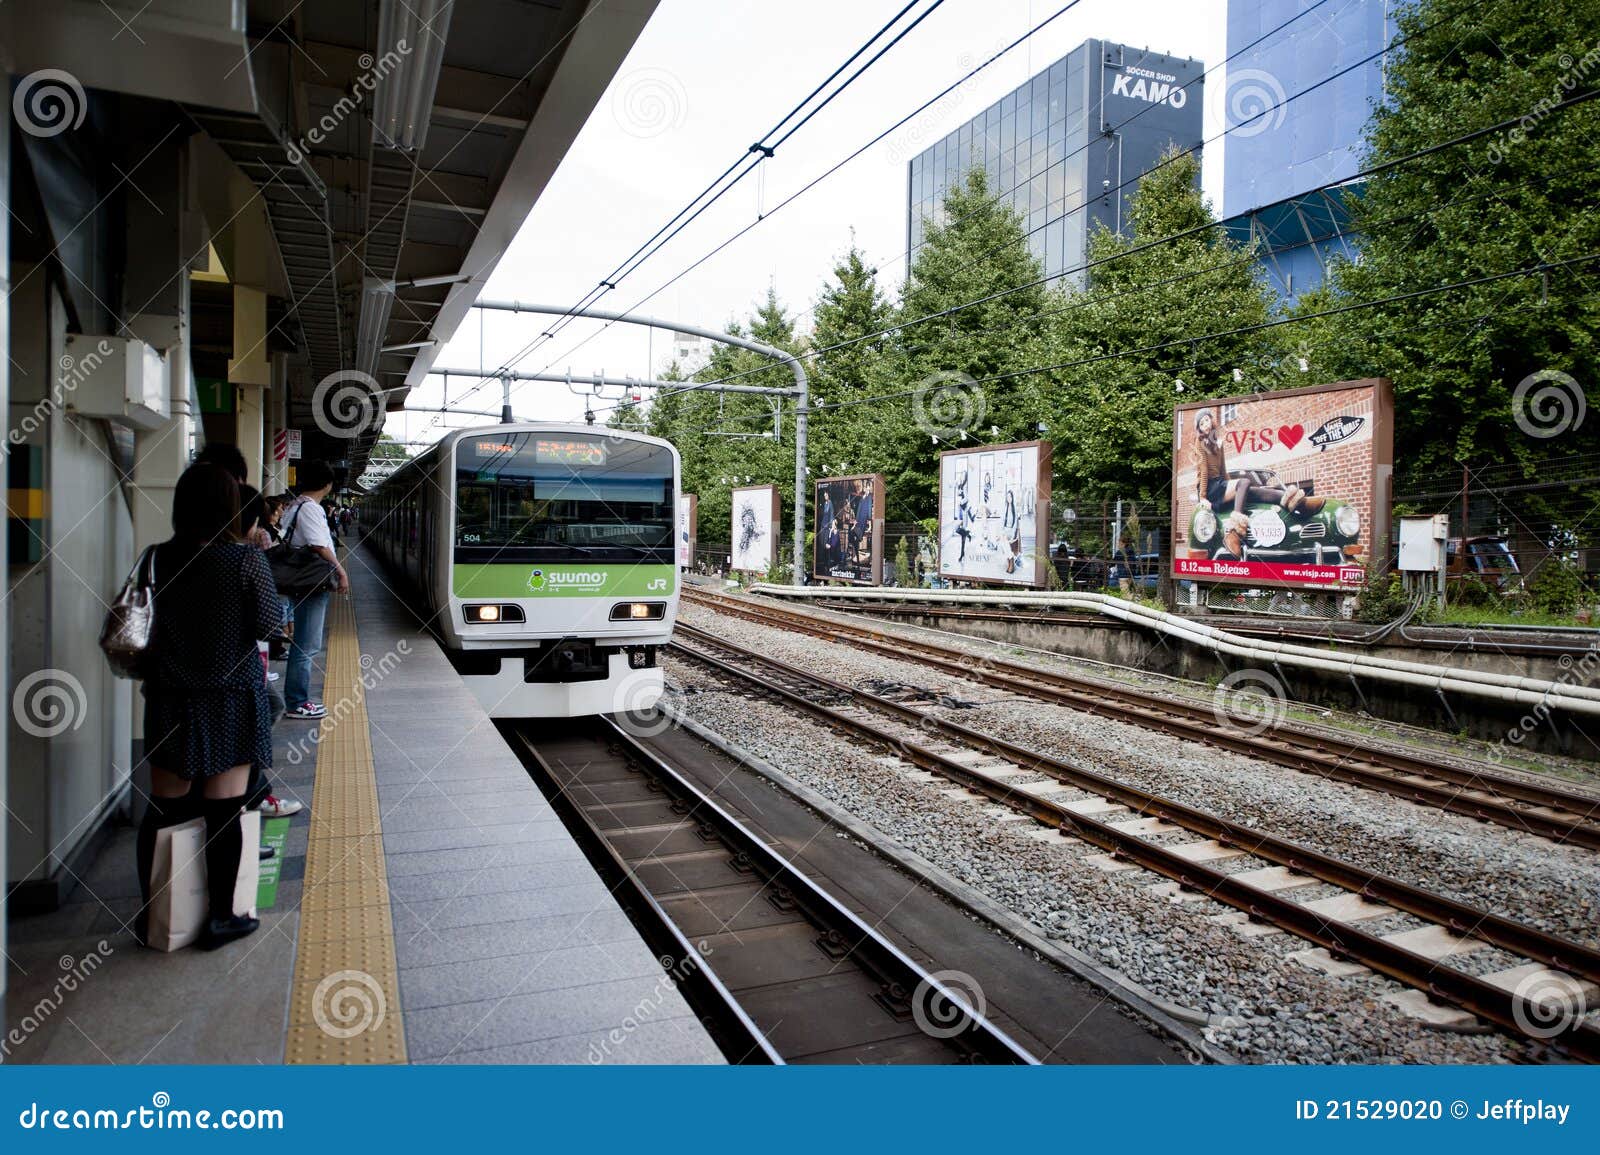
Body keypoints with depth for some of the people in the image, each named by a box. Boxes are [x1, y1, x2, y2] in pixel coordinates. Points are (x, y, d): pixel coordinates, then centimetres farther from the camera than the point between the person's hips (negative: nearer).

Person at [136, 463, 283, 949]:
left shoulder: (161, 559, -3)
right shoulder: (247, 561, -13)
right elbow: (269, 622, -8)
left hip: (171, 699, 4)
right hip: (231, 700, -3)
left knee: (163, 809, 12)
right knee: (223, 810, 4)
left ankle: (151, 914, 25)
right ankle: (220, 918, 13)